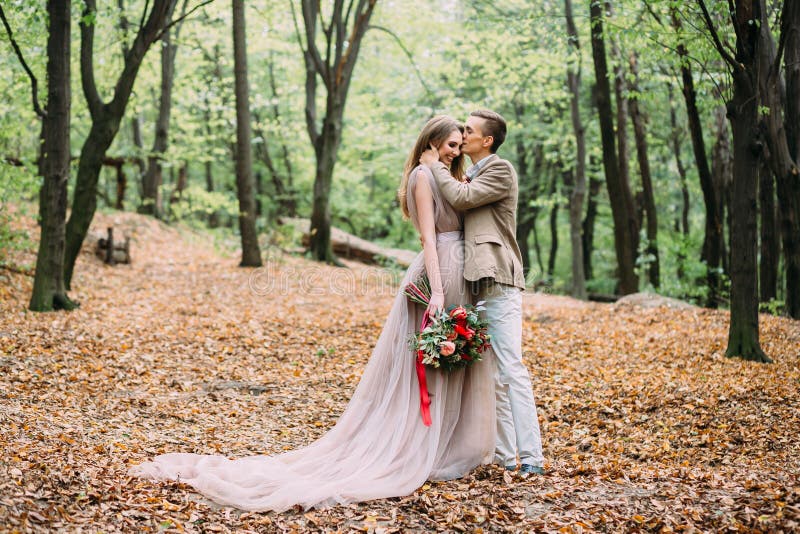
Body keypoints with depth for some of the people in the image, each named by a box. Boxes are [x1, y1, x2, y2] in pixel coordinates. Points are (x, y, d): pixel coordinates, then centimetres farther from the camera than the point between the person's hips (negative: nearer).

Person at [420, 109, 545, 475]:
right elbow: (458, 208, 22)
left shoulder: (500, 170, -4)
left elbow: (461, 198, -16)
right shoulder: (472, 175, 23)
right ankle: (505, 453, 15)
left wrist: (435, 164, -4)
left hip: (499, 282, -9)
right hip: (478, 283, 9)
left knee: (511, 369, -13)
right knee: (491, 372, 9)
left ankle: (530, 457, -13)